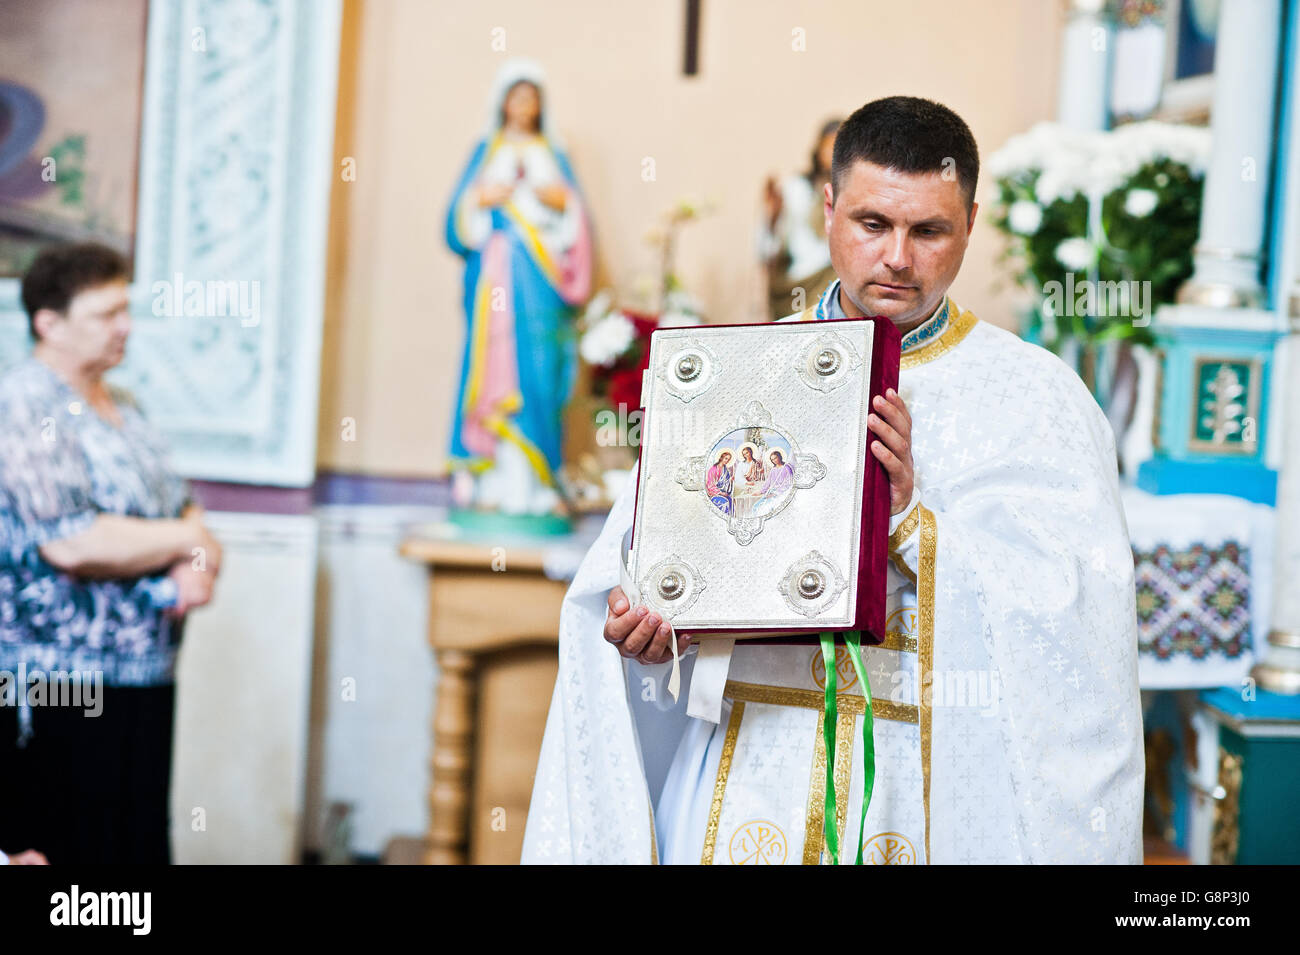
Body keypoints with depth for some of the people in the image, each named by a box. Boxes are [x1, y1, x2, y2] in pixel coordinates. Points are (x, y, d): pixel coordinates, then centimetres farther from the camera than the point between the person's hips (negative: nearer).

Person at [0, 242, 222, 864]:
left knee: (141, 843, 12)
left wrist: (197, 567, -6)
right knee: (67, 847, -2)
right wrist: (187, 539, -10)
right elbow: (72, 545, -24)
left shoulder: (123, 408, 14)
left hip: (144, 674, 8)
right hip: (59, 692, -8)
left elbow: (182, 506, 17)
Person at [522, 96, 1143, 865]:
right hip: (747, 777, 2)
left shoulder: (1038, 398, -1)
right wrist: (640, 617, -21)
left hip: (936, 791, -1)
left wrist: (911, 518, -20)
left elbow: (1077, 614, -11)